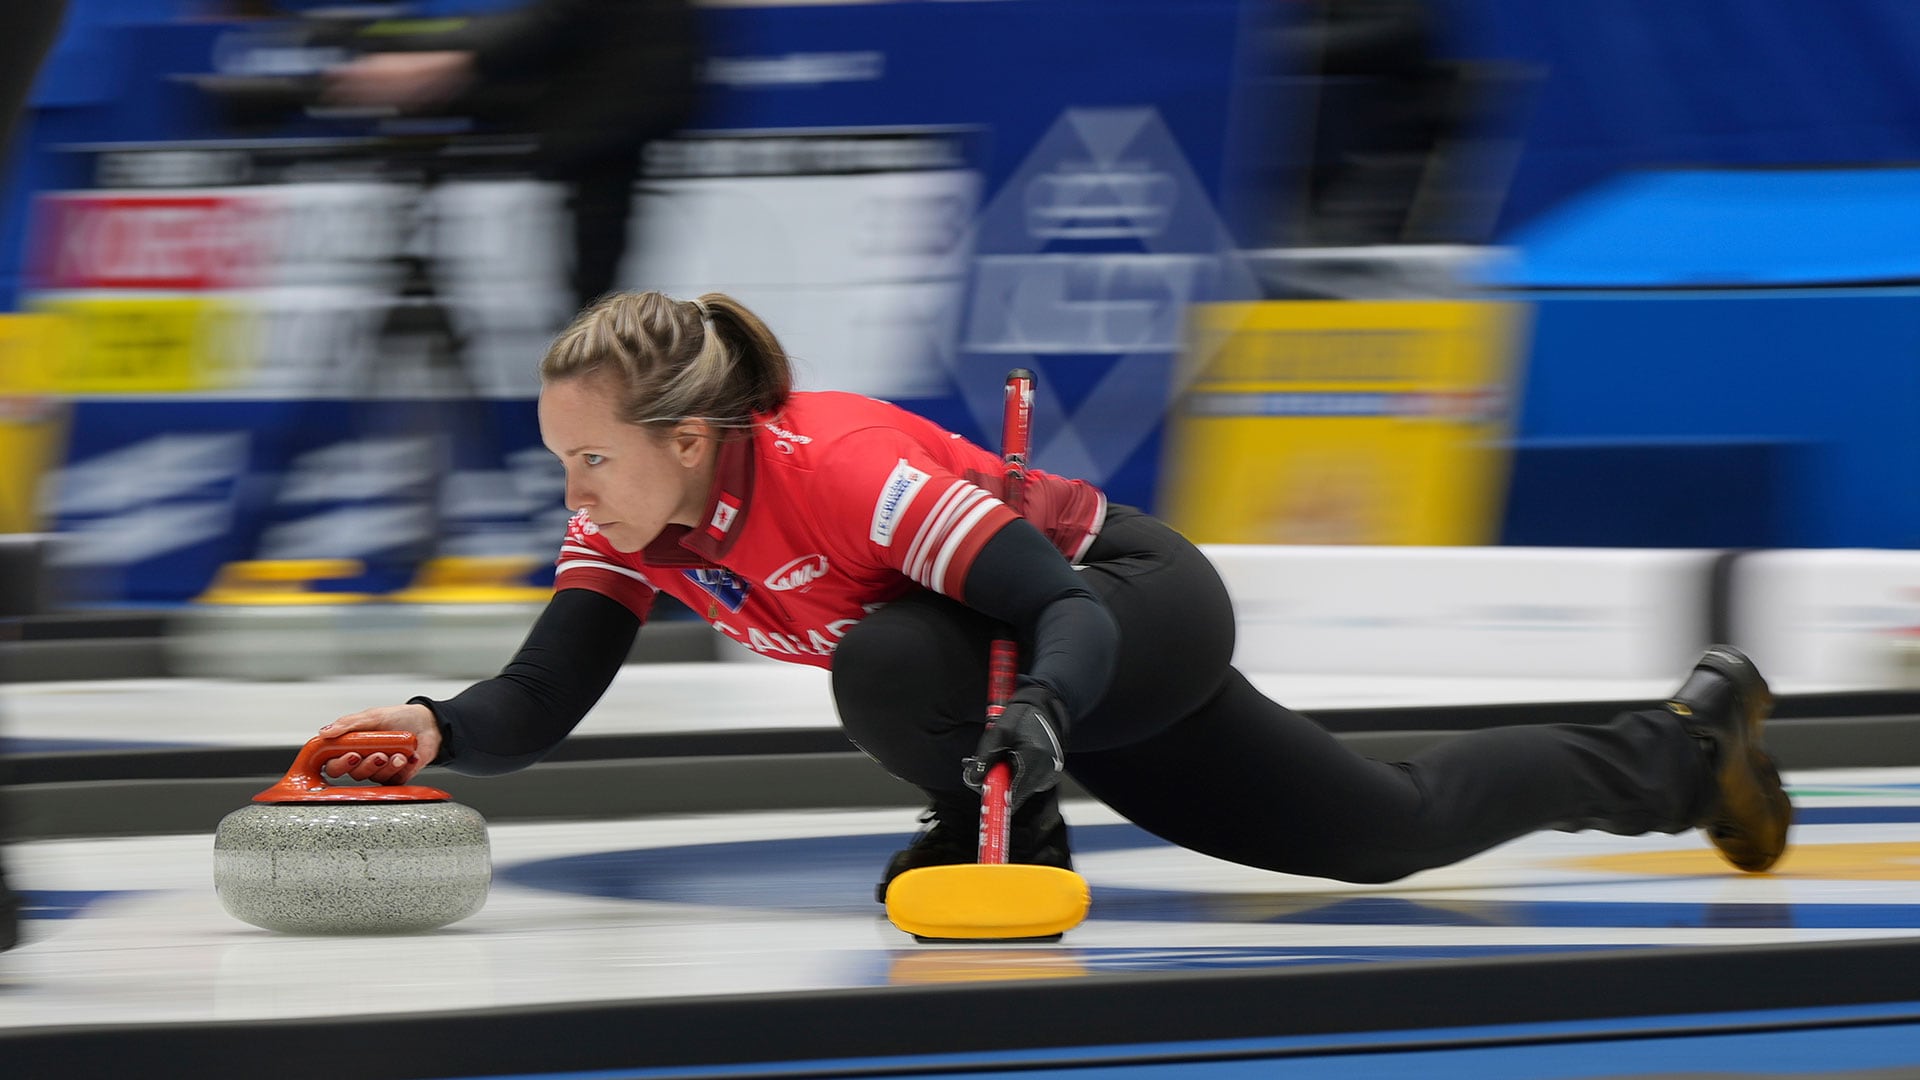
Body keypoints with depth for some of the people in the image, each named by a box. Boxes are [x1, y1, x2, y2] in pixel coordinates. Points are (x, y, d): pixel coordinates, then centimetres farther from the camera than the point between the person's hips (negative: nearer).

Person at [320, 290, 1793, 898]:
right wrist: (437, 733, -42)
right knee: (1392, 828, 23)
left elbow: (1065, 608, -40)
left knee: (890, 664, -37)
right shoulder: (632, 524, -16)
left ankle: (1006, 835, -5)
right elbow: (540, 706, -20)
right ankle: (1685, 743, 48)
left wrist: (1036, 717, -61)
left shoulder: (841, 466, -39)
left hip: (1137, 610, -8)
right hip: (1055, 661, 8)